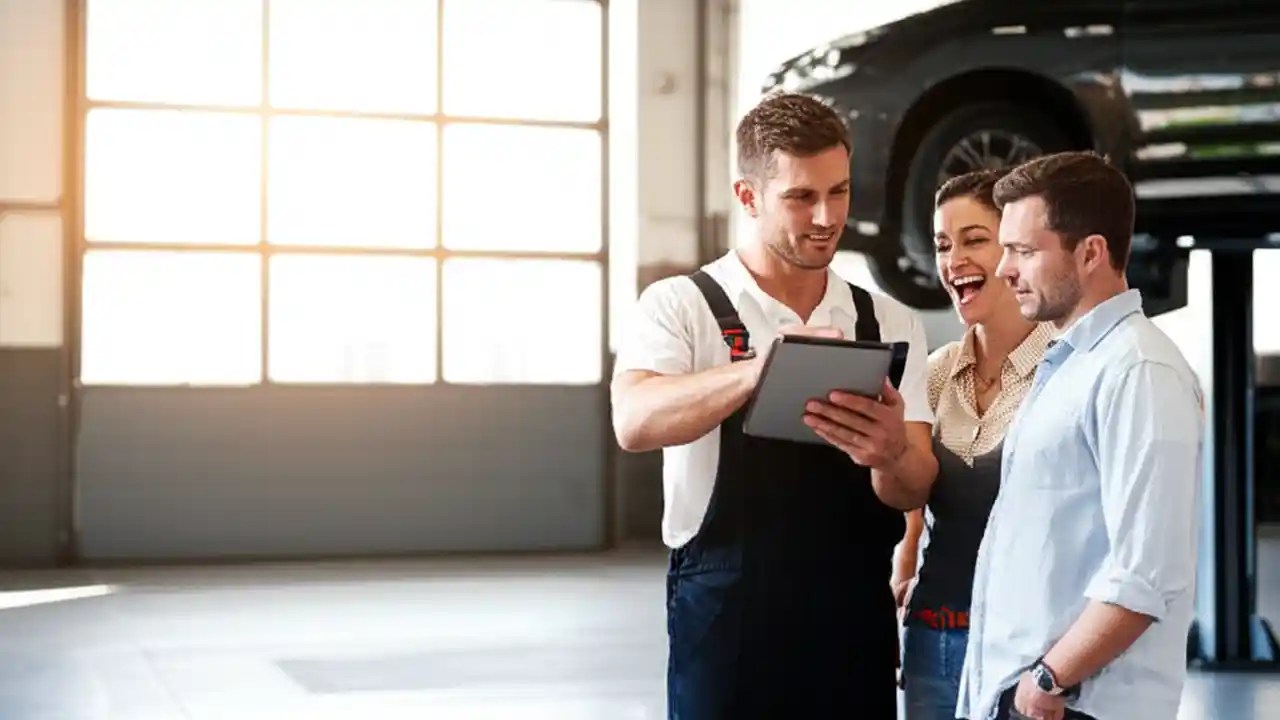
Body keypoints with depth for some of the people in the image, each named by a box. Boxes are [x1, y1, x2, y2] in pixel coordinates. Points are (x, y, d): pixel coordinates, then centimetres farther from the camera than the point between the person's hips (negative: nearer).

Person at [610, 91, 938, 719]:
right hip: (726, 619, -3)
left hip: (856, 624, 3)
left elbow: (913, 489, -3)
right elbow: (634, 422, -22)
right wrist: (764, 369, -37)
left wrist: (889, 454, -27)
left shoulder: (890, 323, 6)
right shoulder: (681, 305, -3)